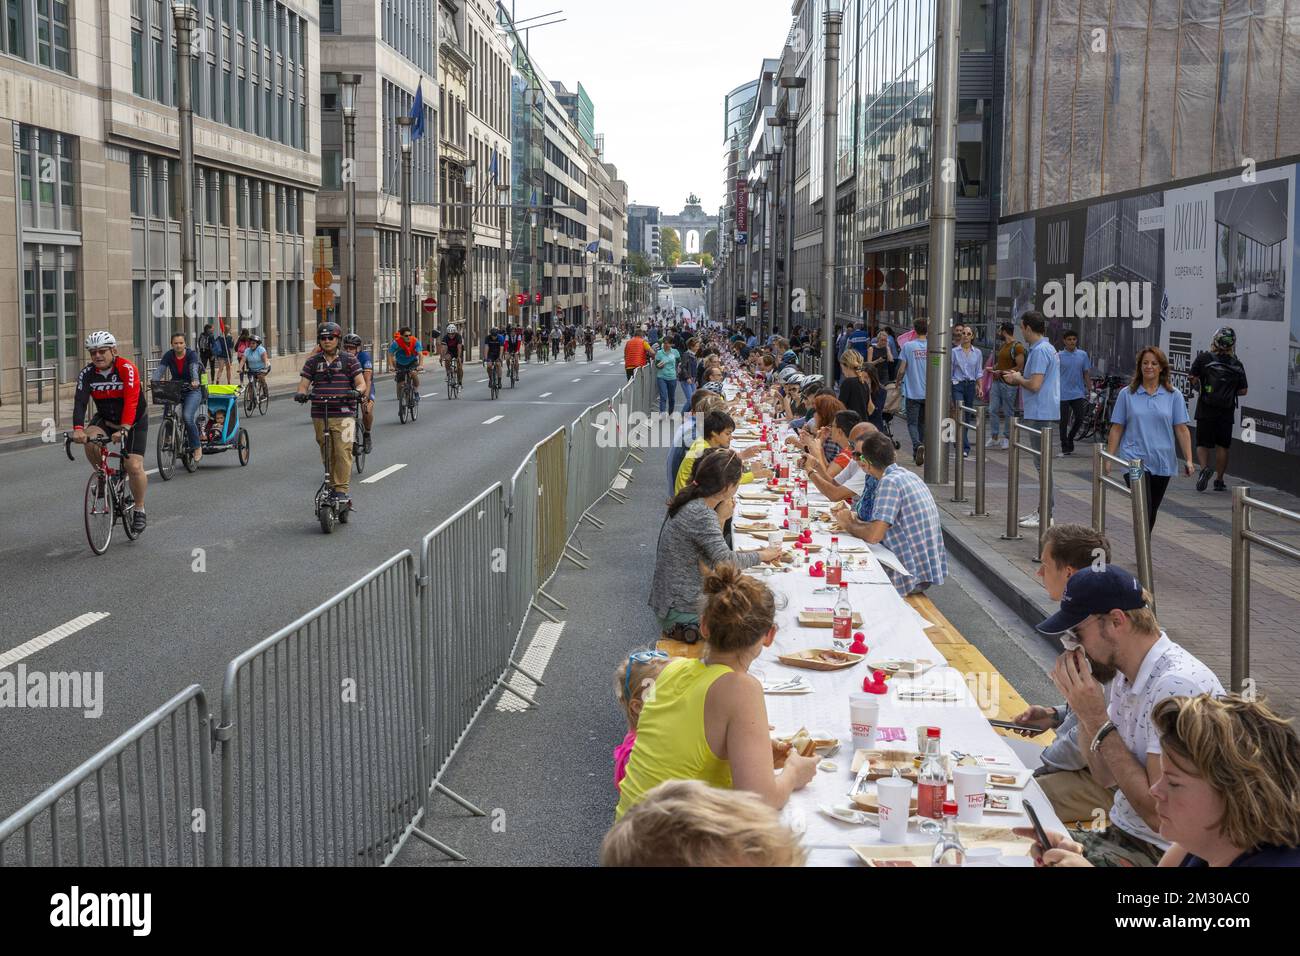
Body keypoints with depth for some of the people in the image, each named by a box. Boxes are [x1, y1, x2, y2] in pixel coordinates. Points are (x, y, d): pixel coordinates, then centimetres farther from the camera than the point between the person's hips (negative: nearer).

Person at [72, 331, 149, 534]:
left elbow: (131, 402, -34)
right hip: (105, 419, 3)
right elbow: (80, 402, -22)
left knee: (135, 467, -13)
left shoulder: (127, 369, -24)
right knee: (90, 440, -29)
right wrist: (78, 429, -39)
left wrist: (123, 429, -47)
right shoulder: (87, 373, -12)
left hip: (134, 421, -3)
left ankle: (139, 510, 8)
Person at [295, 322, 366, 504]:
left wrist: (357, 391, -23)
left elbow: (361, 383, 0)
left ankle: (342, 490, -12)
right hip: (319, 415, 3)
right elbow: (304, 384, 7)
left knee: (343, 451, -14)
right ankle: (332, 486, 19)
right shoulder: (313, 361, 11)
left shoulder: (349, 359, 4)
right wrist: (301, 393, -16)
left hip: (343, 415, -3)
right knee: (327, 454, 8)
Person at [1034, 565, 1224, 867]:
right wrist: (1084, 711, -4)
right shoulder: (1126, 674, 4)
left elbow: (1160, 813, -24)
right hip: (1122, 833, 8)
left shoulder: (1178, 686, -25)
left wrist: (1097, 720, -21)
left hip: (1161, 853, -8)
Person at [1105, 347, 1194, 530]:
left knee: (1151, 513, 12)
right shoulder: (1127, 394, 2)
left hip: (1162, 463, 2)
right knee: (1143, 511, -14)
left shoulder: (1174, 396, 4)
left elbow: (1181, 429, 2)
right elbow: (1117, 428, 4)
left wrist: (1188, 460, -5)